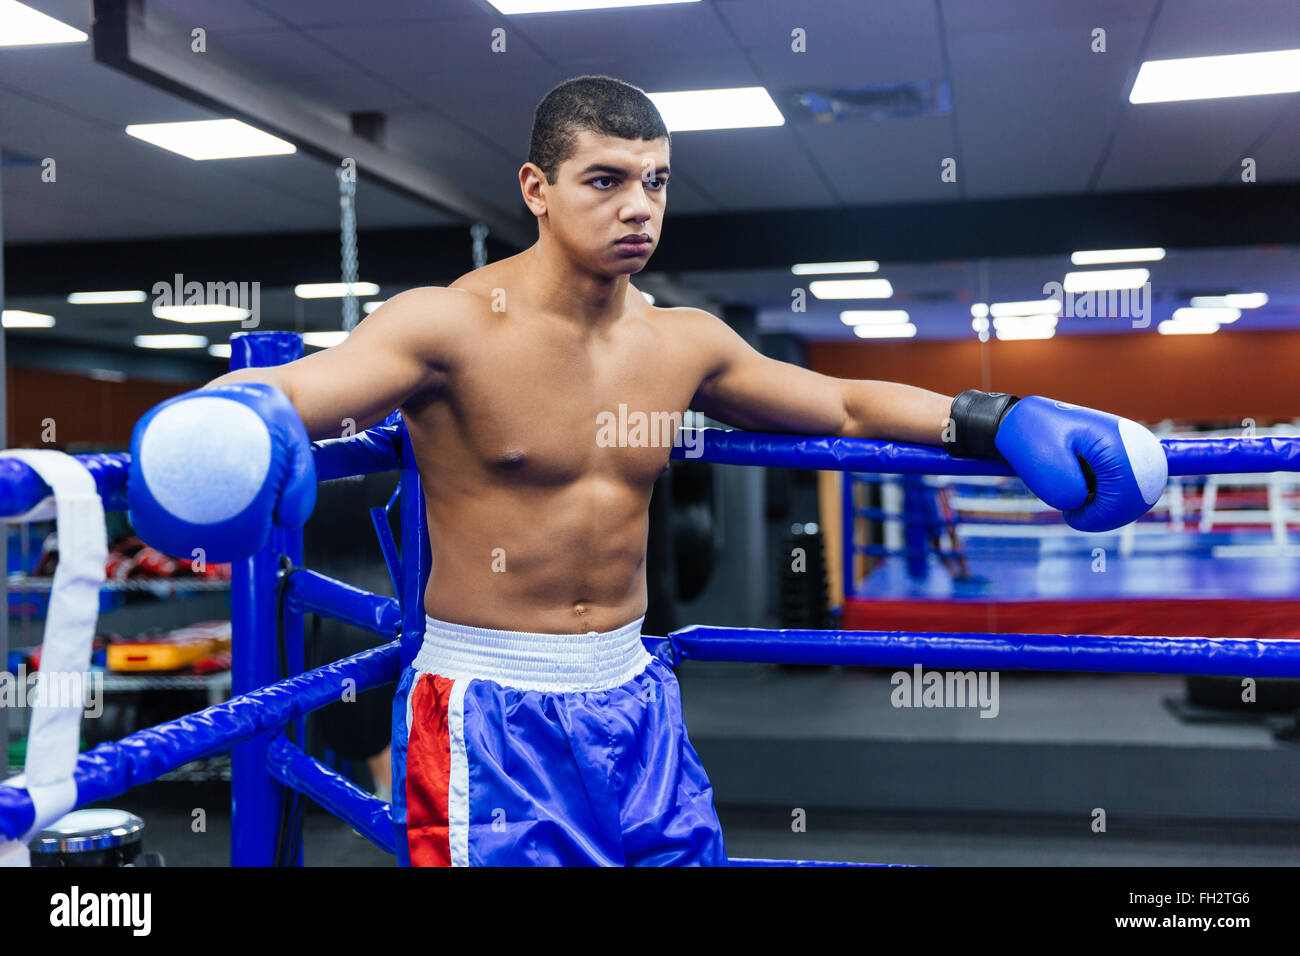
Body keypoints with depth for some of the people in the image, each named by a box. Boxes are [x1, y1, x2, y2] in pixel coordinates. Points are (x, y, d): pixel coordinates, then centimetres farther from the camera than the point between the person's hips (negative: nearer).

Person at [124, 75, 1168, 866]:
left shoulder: (686, 344, 4)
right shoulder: (452, 327, -13)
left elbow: (846, 405, 16)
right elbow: (291, 386, -28)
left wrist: (997, 418, 8)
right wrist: (231, 420, -51)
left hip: (633, 699, 6)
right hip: (489, 709, -5)